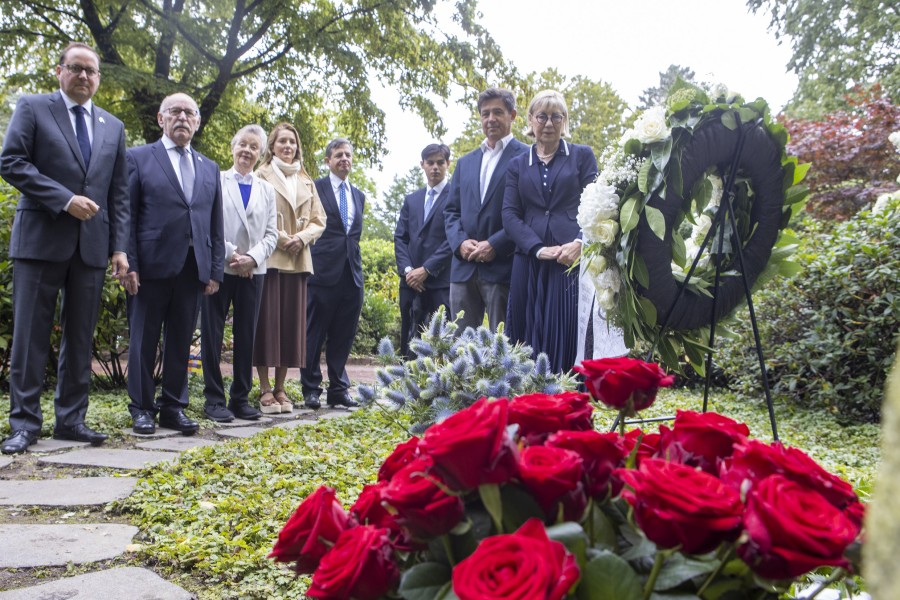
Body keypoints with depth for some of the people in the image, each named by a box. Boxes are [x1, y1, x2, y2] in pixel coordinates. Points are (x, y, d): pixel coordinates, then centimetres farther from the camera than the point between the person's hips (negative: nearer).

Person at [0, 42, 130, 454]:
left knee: (80, 338, 6)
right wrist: (64, 199, -15)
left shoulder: (113, 127, 17)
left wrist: (119, 247, 5)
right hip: (41, 239, -3)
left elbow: (118, 193, 13)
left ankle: (71, 420, 14)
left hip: (92, 245, 4)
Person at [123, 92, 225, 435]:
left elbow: (216, 225, 14)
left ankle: (173, 407, 17)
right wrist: (129, 265, -10)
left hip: (194, 268, 4)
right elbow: (126, 216, -1)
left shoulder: (210, 169, 17)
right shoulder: (139, 158, 5)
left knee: (181, 342, 8)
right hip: (152, 266, -3)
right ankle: (142, 409, 15)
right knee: (144, 341, 4)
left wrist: (216, 270, 6)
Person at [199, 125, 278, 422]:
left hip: (253, 271, 3)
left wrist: (252, 257, -9)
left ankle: (240, 398, 13)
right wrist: (231, 255, -12)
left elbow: (271, 233, 8)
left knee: (246, 335, 5)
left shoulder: (266, 190, 15)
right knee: (212, 334, 1)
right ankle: (214, 398, 8)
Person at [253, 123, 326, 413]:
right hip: (269, 258, -5)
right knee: (267, 321, -5)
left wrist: (301, 238, -4)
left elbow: (319, 220, 14)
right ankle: (265, 390, 2)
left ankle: (280, 388, 12)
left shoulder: (306, 181, 19)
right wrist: (281, 239, -12)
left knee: (292, 322, 4)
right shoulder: (262, 176, 3)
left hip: (298, 261, 5)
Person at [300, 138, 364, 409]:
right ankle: (311, 389, 12)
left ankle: (338, 389, 18)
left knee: (343, 336, 9)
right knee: (315, 334, 2)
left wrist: (356, 262, 12)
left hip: (351, 273, 5)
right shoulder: (315, 188, 1)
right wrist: (307, 264, -5)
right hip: (324, 272, -5)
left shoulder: (358, 196, 19)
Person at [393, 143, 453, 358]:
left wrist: (426, 269, -11)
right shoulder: (411, 200, 19)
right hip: (411, 281, 5)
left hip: (442, 281, -5)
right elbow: (400, 237, 13)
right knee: (409, 341, 7)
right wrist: (407, 269, -3)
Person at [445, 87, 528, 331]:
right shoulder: (465, 162, 21)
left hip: (504, 267, -5)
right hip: (464, 268, 6)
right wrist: (460, 242, -2)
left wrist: (495, 245, -14)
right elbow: (451, 210, 17)